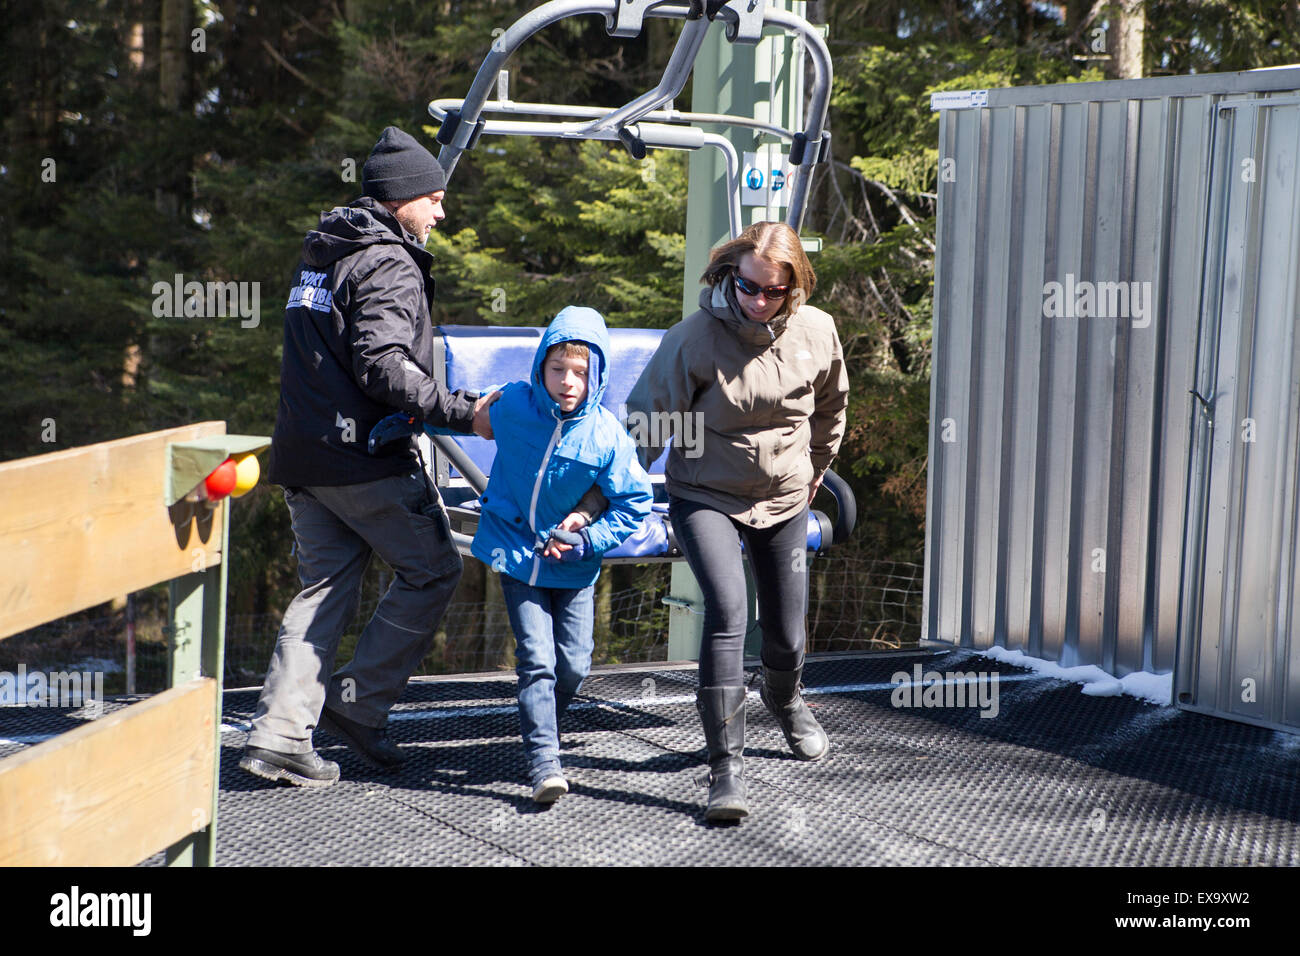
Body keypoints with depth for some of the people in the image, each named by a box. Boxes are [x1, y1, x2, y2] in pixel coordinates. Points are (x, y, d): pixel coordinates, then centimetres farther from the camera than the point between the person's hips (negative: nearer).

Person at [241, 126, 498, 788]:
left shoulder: (320, 254, 20)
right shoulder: (388, 266, -11)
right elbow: (383, 366, -24)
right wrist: (462, 413, -24)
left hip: (302, 456, 9)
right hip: (364, 456, -9)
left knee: (326, 584, 11)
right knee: (433, 569, 4)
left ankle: (278, 732, 4)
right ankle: (358, 704, 3)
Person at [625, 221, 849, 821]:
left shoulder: (817, 332, -6)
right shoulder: (695, 338, -19)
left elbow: (830, 405, 15)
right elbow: (646, 415, -13)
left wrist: (817, 466, 27)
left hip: (784, 502, 4)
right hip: (705, 497, -4)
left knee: (786, 636, 11)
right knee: (727, 612, -24)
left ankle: (785, 700, 49)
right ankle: (726, 766, -18)